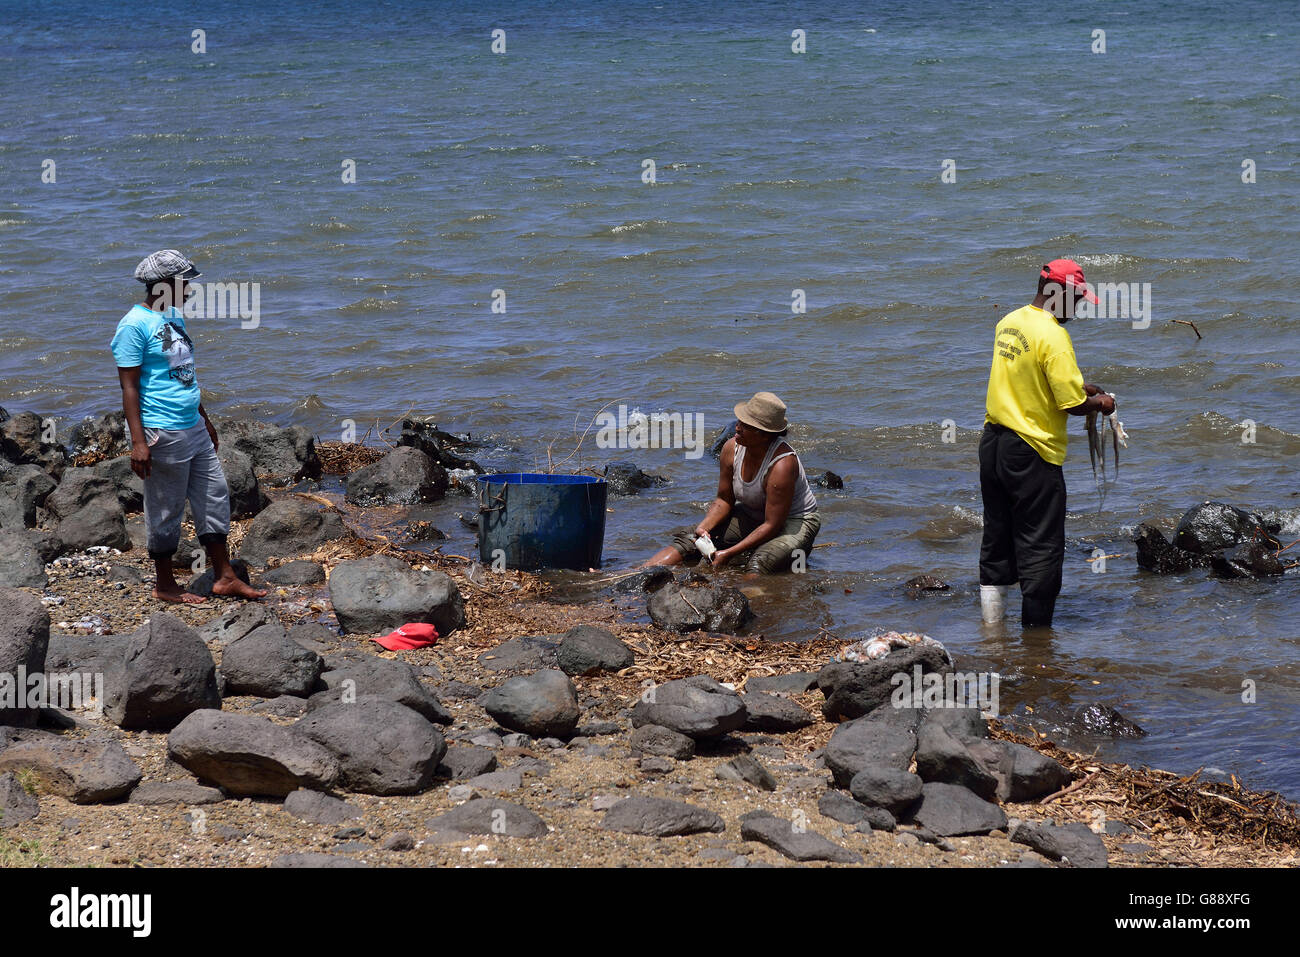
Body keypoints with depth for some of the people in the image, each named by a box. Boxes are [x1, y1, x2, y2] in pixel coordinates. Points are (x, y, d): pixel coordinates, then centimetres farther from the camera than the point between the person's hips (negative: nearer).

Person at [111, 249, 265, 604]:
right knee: (166, 509, 2)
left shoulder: (175, 317, 13)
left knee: (214, 497, 10)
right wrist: (138, 441, -20)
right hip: (163, 434, -9)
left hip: (193, 428, 9)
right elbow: (129, 386, -16)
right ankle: (165, 585, 15)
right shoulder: (135, 325, -14)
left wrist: (205, 419, 27)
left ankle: (224, 578, 18)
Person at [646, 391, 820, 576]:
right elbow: (724, 500, 4)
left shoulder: (782, 465, -30)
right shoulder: (732, 448, -9)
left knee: (758, 564, -38)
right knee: (688, 538, -11)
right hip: (750, 517, 6)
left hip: (794, 522, -6)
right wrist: (704, 527, -16)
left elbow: (772, 525, -28)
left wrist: (729, 553, -29)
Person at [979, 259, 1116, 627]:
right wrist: (1100, 403, 0)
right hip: (1031, 452, -8)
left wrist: (1086, 387, 17)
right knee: (1041, 547, 0)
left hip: (993, 443, 8)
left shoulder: (1009, 323, 8)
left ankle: (991, 625, 24)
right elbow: (1072, 403, -20)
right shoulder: (1052, 335, -19)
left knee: (997, 539, 17)